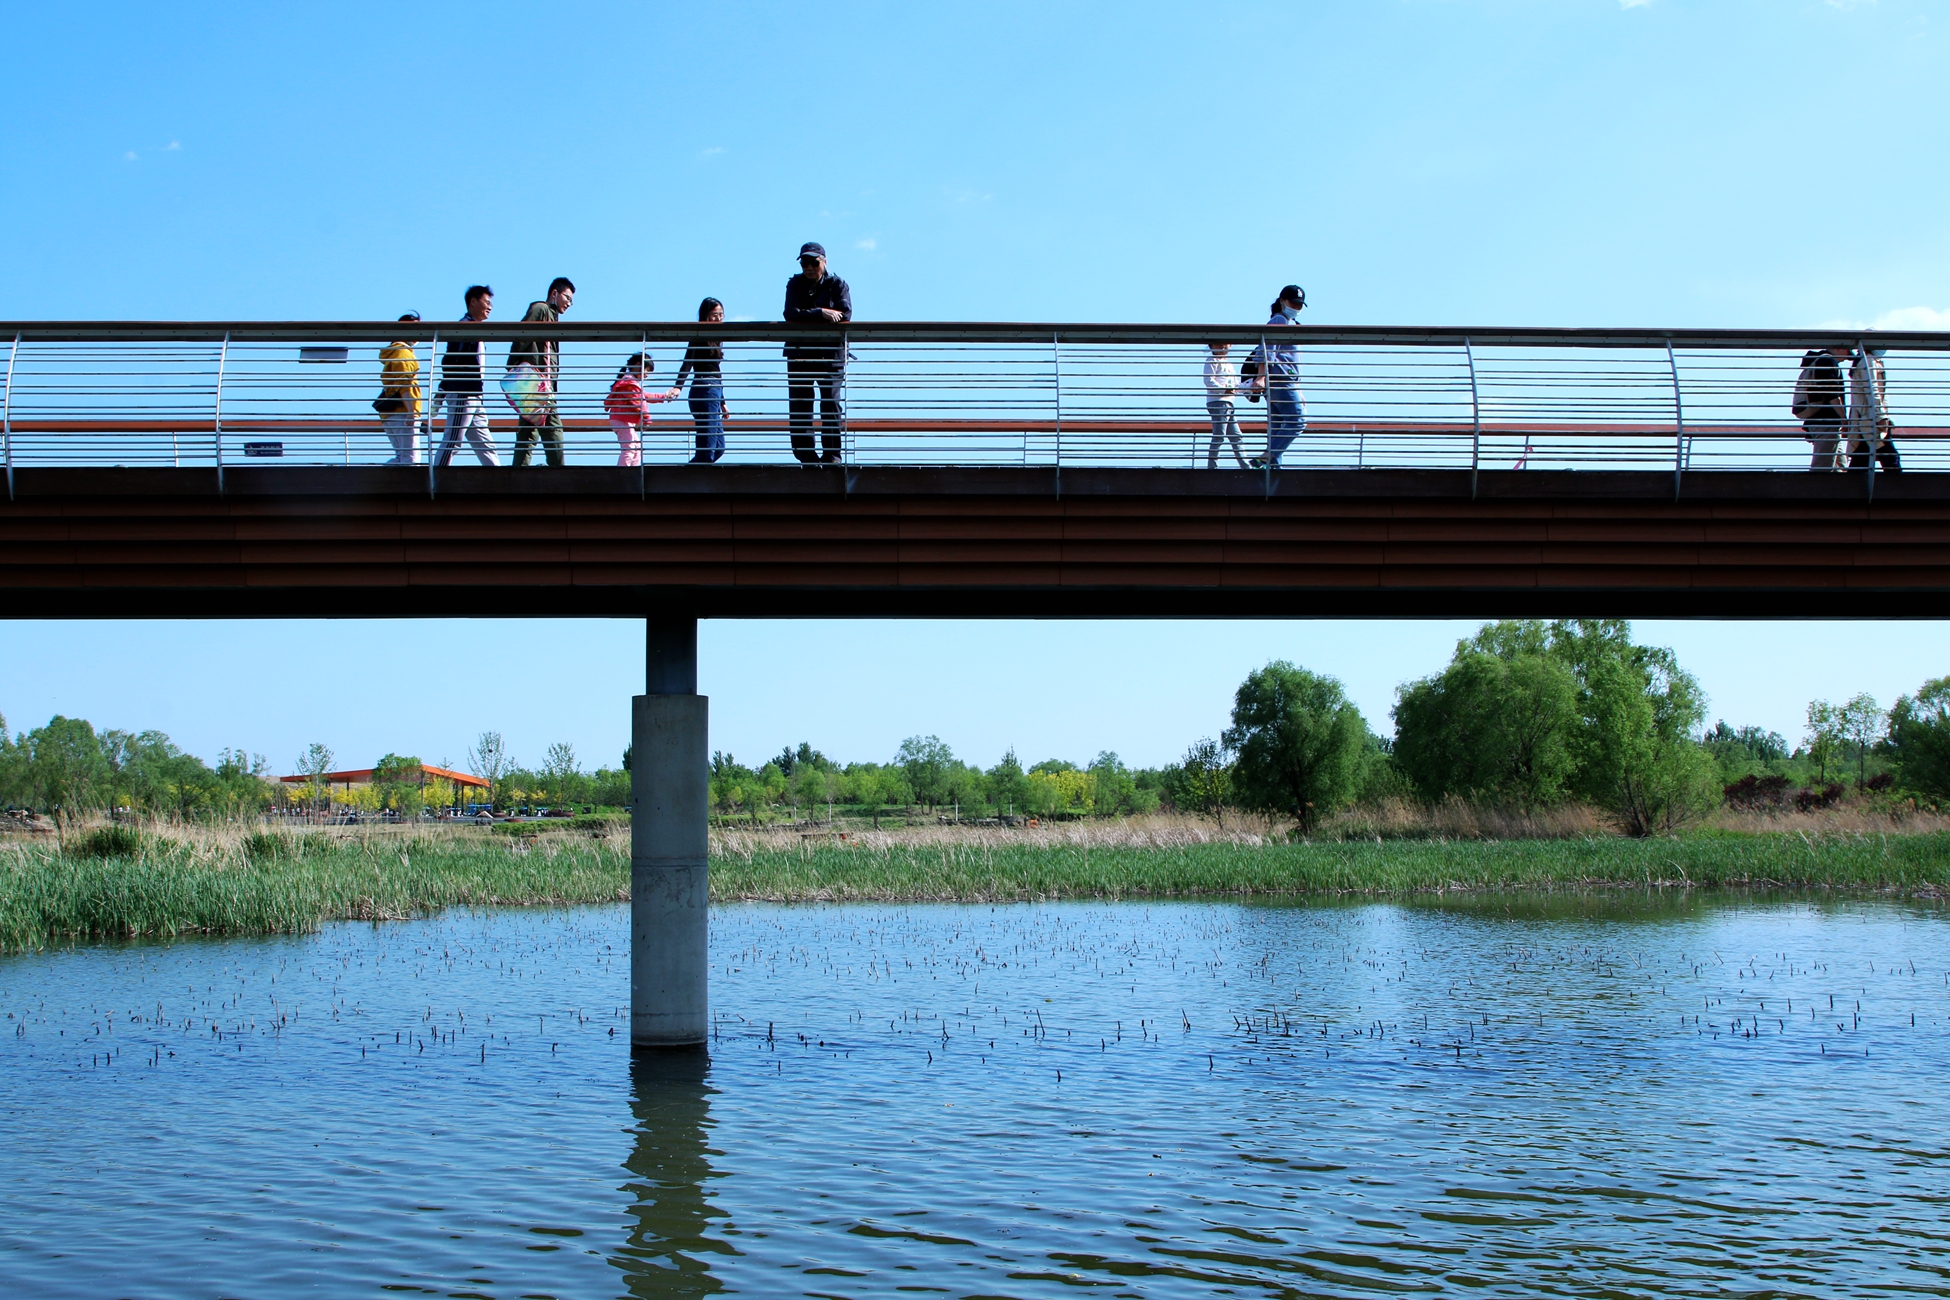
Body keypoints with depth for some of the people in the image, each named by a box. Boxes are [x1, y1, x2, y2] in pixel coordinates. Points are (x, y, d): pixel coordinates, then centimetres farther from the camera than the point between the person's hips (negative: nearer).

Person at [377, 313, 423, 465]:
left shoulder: (394, 351, 24)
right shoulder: (403, 352, -7)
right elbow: (404, 384, -18)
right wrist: (411, 411, -24)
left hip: (390, 414, 10)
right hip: (401, 412, -10)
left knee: (401, 457, 13)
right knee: (410, 459, -13)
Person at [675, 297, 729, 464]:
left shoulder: (715, 339, 20)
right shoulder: (700, 337, -6)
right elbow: (687, 363, -18)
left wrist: (722, 403, 26)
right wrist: (678, 387, -33)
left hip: (714, 393, 9)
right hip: (704, 391, -9)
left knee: (719, 447, 9)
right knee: (707, 448, -13)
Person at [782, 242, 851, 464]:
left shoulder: (837, 284, 6)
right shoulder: (794, 284, 9)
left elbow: (845, 313, -10)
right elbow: (791, 314, -7)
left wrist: (807, 316, -11)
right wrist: (821, 314, -17)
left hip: (830, 352, -2)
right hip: (800, 352, 2)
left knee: (831, 404, -7)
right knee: (799, 404, -3)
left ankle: (832, 454, -7)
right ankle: (806, 456, -1)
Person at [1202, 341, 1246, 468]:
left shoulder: (1230, 365, 26)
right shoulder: (1211, 361, 0)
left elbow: (1236, 384, 24)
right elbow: (1209, 380, -13)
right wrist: (1224, 389, -25)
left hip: (1228, 403, 9)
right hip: (1217, 402, -9)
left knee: (1236, 436, 10)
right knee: (1219, 436, -14)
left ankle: (1245, 466, 13)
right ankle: (1212, 466, -15)